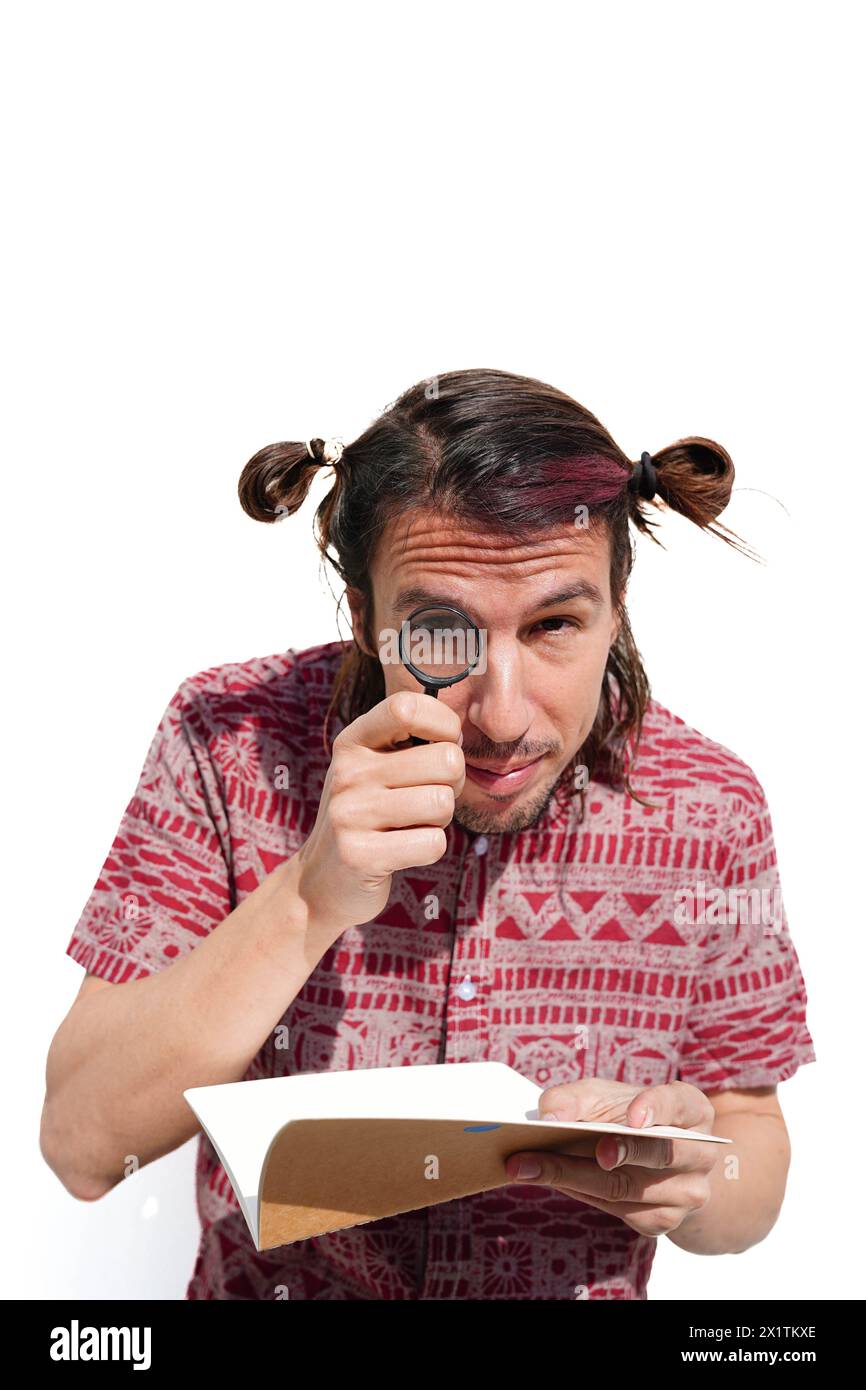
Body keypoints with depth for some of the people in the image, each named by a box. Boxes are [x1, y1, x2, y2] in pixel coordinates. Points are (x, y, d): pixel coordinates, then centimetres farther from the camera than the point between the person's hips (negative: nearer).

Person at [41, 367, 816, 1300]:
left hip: (578, 1289, 1)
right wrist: (308, 903, -27)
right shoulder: (231, 740, -13)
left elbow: (752, 1169, 0)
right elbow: (81, 1147, -16)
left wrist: (696, 1181, -22)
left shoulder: (708, 812, -11)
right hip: (258, 1283, -1)